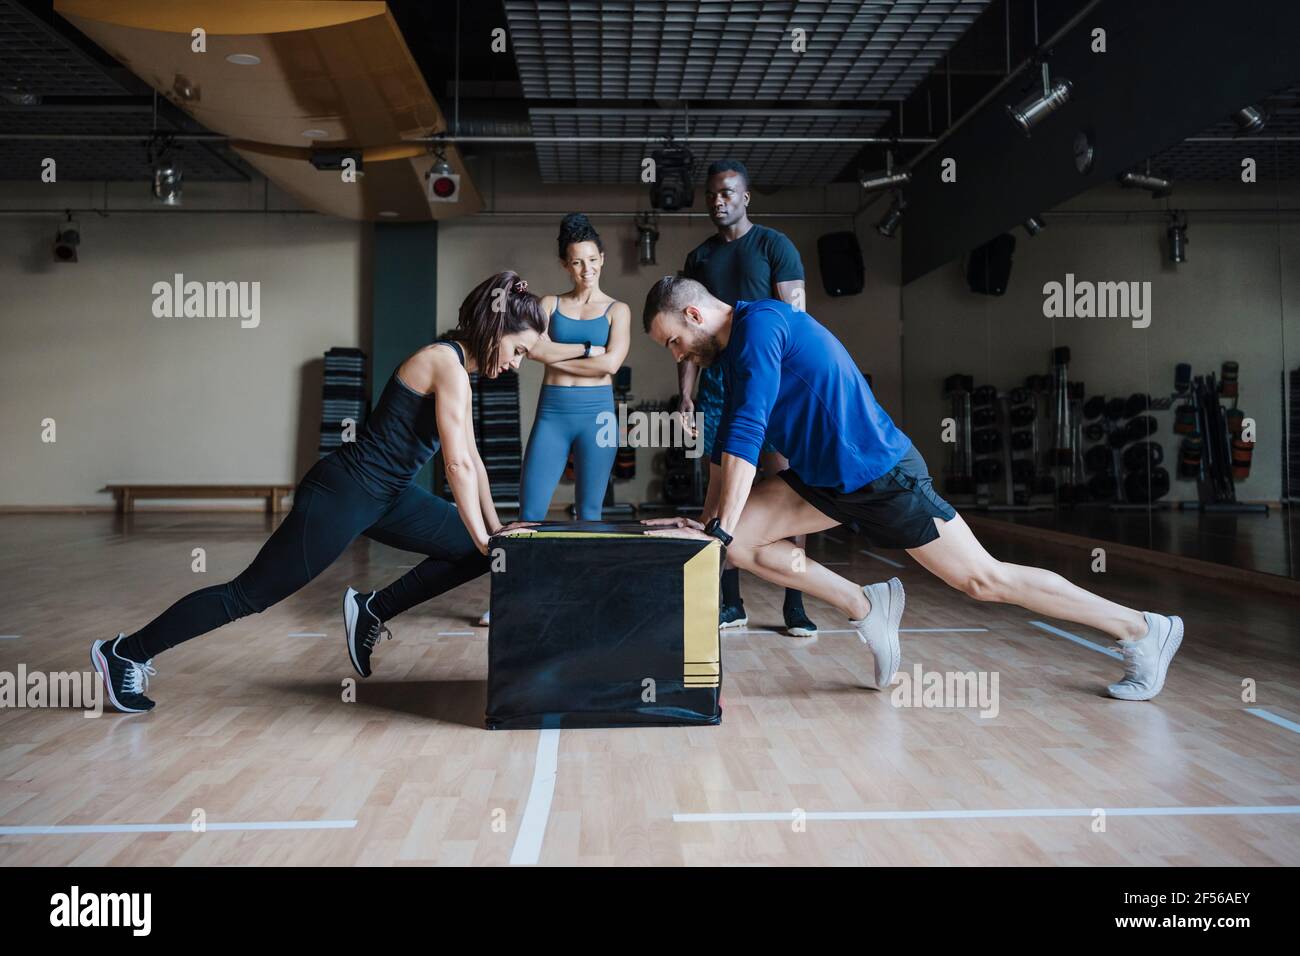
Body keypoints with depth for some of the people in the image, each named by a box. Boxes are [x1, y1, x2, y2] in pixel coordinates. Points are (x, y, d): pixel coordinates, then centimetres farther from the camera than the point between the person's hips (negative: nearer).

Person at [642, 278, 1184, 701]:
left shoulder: (758, 324, -17)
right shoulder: (734, 351, 12)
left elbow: (746, 431, -26)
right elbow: (729, 446, 18)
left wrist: (720, 528, -26)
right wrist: (707, 521, 11)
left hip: (881, 474, -9)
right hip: (825, 479, 9)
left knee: (985, 580, -2)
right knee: (738, 542, -1)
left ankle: (1142, 630, 14)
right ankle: (864, 606, 8)